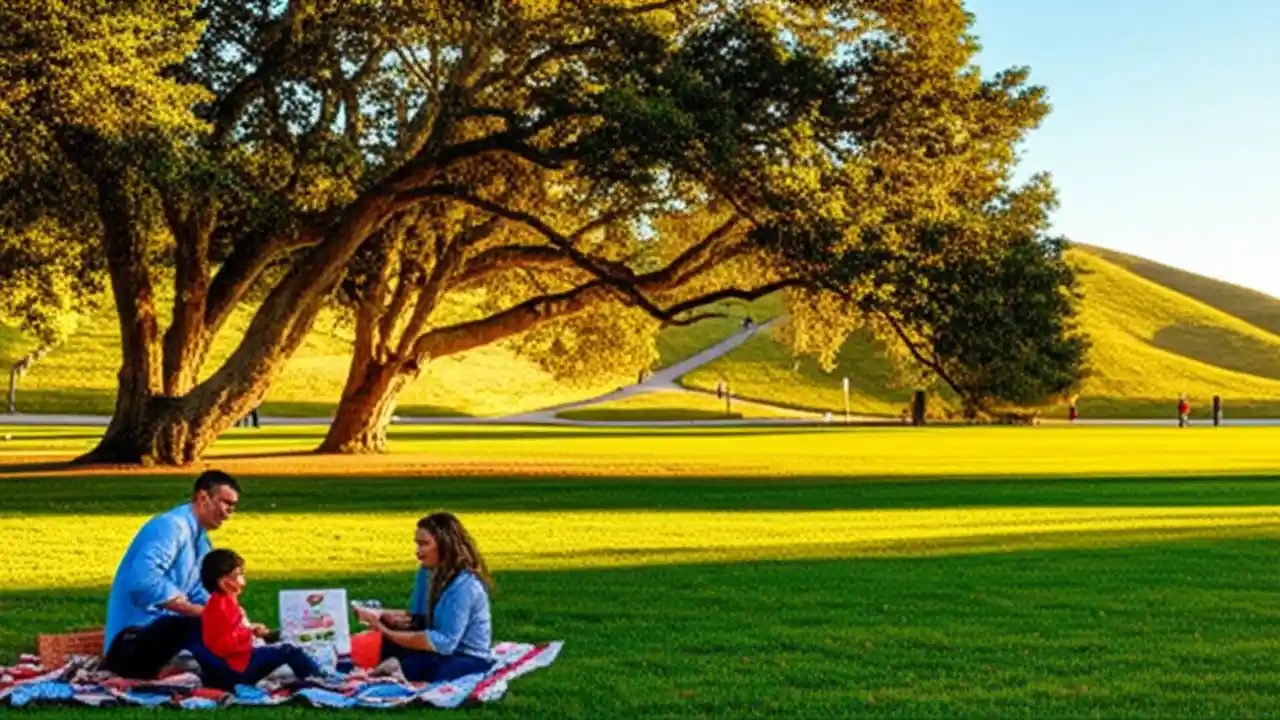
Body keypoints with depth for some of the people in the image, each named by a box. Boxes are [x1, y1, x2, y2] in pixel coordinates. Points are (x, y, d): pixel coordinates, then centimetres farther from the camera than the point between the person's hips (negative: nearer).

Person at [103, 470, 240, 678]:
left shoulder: (201, 539, 15)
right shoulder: (172, 526, -15)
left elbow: (199, 594, 16)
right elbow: (144, 580, -30)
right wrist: (200, 611, -28)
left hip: (164, 628, 10)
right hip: (138, 631, -10)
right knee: (207, 628, -31)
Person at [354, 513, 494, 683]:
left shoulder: (464, 585, -22)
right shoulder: (428, 572, 4)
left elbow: (443, 642, -26)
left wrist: (388, 633, -28)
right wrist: (384, 616, -15)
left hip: (470, 660, -9)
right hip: (444, 650, 9)